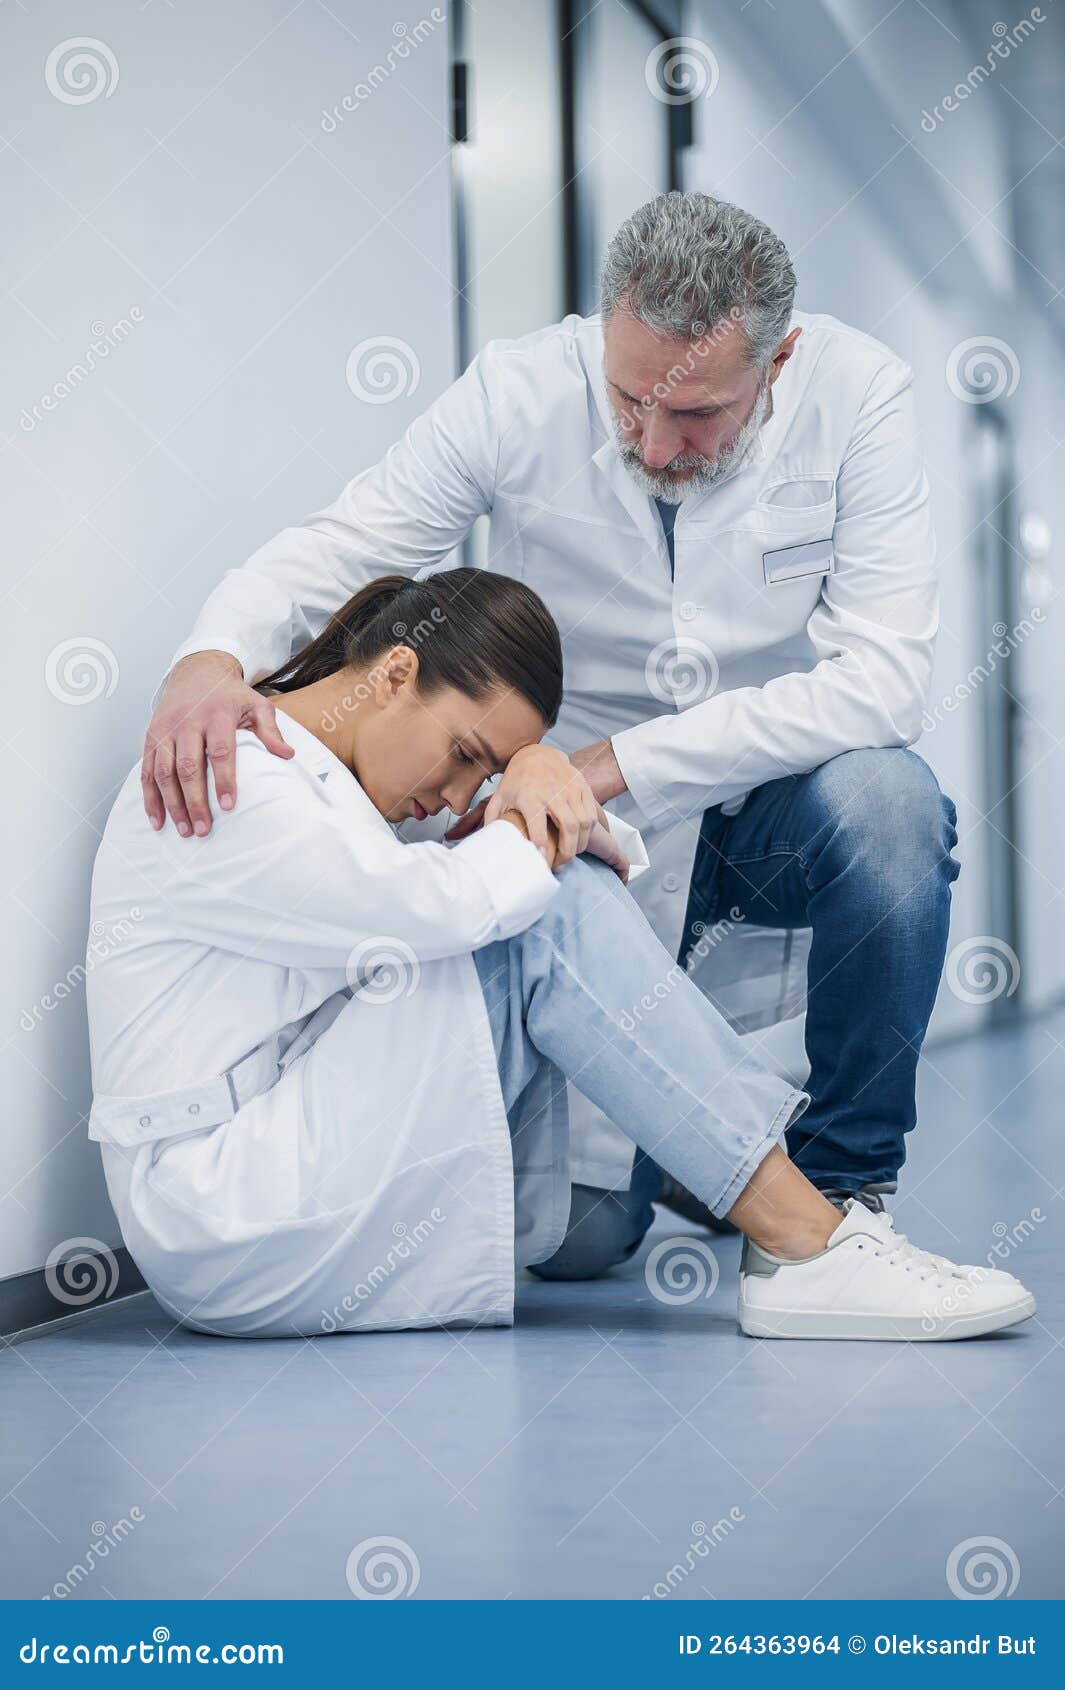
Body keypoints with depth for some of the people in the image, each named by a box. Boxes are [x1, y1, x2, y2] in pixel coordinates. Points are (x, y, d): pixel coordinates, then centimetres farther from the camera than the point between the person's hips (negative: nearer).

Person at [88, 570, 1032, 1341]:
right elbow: (430, 904, -28)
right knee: (546, 917, -20)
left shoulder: (333, 782, 18)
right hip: (225, 1229, -9)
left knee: (547, 897, -3)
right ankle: (804, 1244, -20)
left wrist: (539, 774, -9)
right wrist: (535, 832, -9)